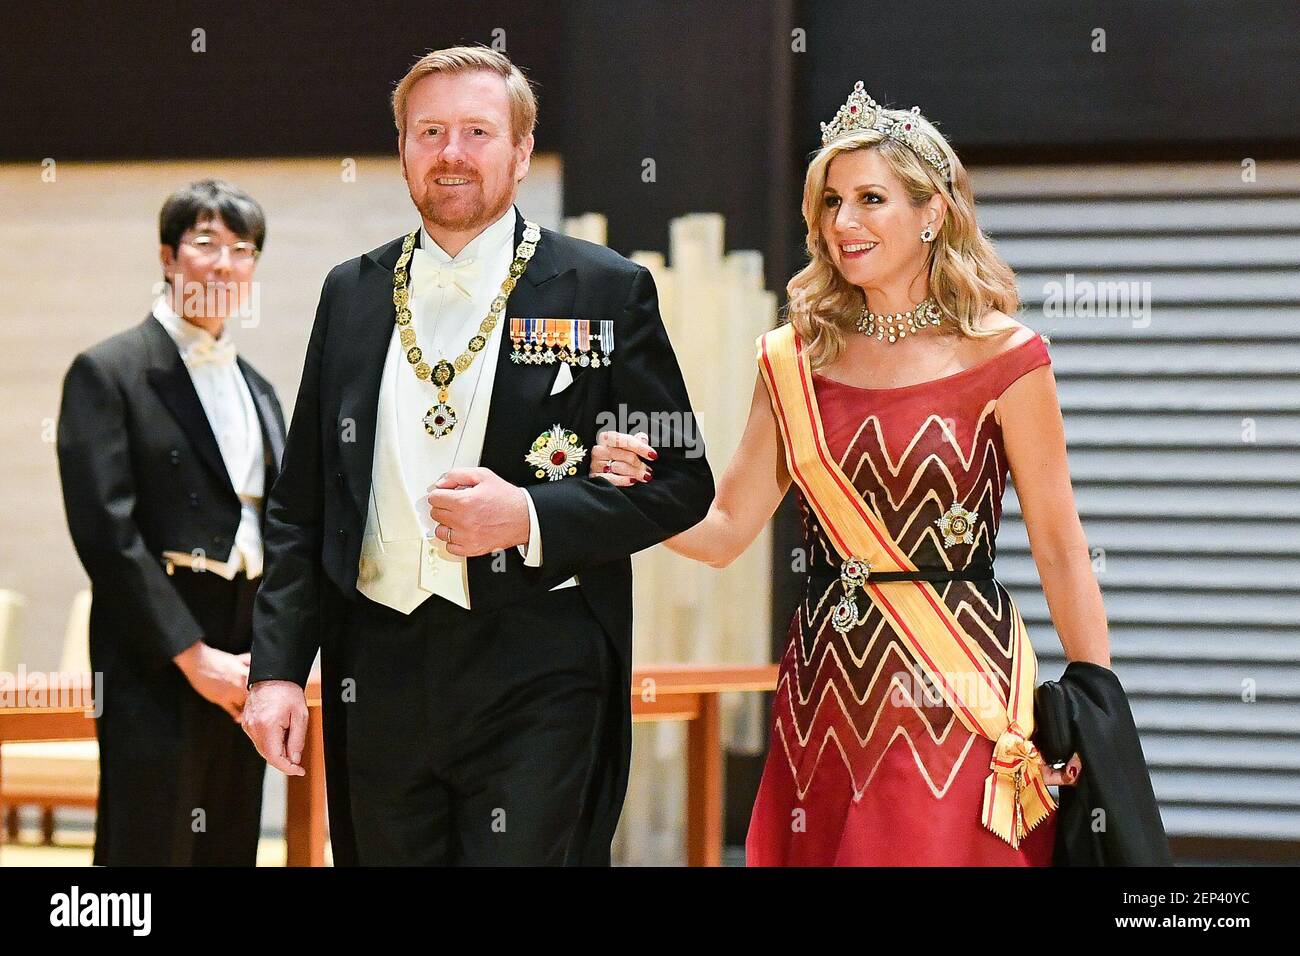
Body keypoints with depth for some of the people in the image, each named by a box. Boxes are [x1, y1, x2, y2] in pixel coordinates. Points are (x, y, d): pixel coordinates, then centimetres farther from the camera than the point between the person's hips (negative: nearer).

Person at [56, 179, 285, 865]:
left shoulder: (257, 389, 18)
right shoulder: (107, 372, -4)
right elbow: (106, 532, -13)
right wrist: (195, 656, -16)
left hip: (243, 671, 7)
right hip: (155, 667, -7)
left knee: (231, 852, 7)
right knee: (150, 846, -9)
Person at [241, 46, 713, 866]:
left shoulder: (606, 292, 2)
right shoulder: (352, 295, 12)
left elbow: (682, 483, 1)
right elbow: (302, 504, 14)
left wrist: (532, 517, -14)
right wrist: (277, 667, 4)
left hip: (537, 682, -3)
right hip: (380, 675, 4)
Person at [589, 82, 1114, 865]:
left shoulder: (1001, 357, -4)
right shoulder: (796, 360, 9)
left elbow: (1060, 550, -3)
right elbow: (725, 532, 8)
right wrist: (638, 485, -11)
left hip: (959, 692, -4)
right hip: (826, 694, 4)